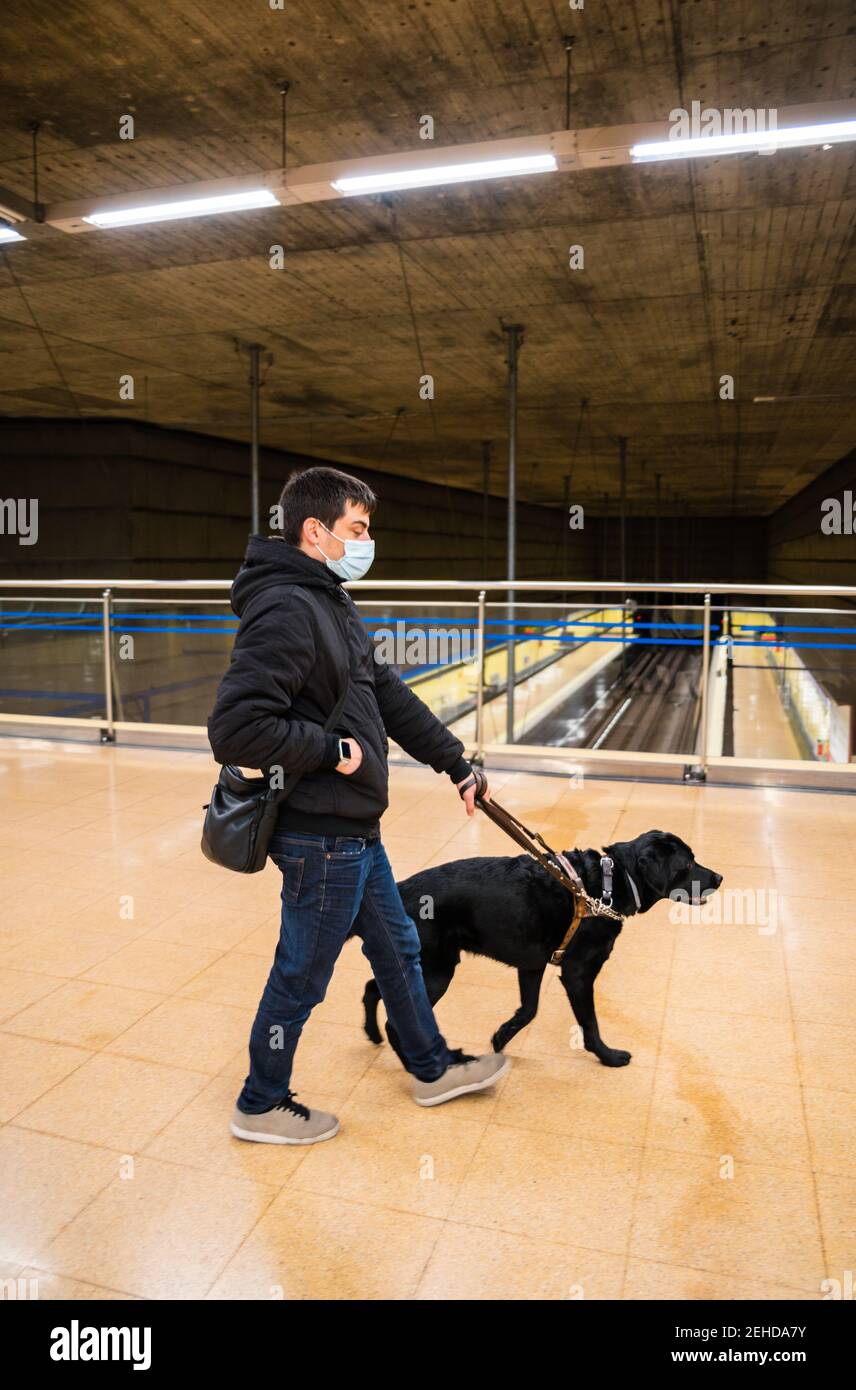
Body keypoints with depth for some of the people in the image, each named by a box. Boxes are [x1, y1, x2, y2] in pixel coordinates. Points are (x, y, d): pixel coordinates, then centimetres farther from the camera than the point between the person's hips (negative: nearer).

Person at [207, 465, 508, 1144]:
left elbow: (391, 696, 15)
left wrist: (457, 764, 17)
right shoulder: (286, 609, -22)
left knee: (398, 947, 23)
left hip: (356, 831, 10)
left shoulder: (333, 605, 11)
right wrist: (332, 748, -19)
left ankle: (433, 1068, 44)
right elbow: (234, 728, -29)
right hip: (321, 838, -10)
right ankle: (262, 1106, 33)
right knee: (302, 978, 9)